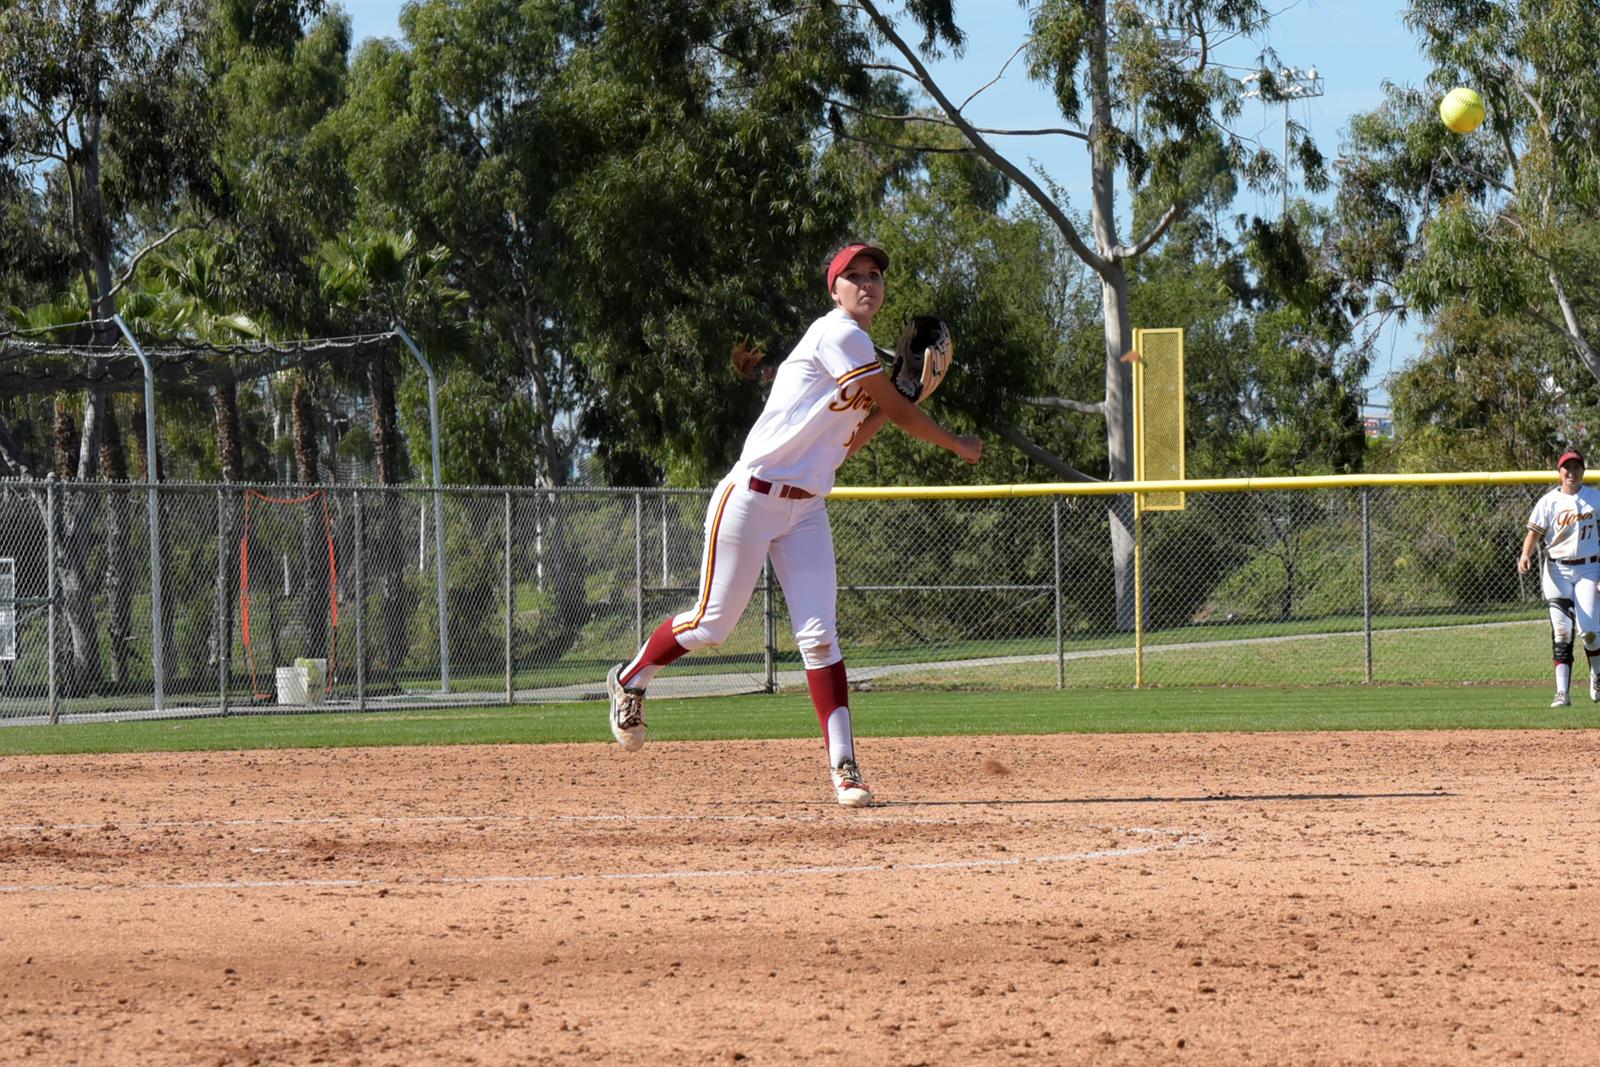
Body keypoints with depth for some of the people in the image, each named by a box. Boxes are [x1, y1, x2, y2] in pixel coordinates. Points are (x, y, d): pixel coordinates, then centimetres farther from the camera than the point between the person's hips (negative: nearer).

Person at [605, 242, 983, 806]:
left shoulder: (861, 356, 16)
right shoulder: (838, 336, -13)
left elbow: (845, 442, 13)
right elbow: (899, 409, -12)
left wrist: (902, 394, 5)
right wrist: (959, 445, 0)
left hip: (806, 509, 8)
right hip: (752, 499, -8)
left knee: (818, 634, -4)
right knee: (712, 623, 1)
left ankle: (844, 767, -11)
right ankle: (630, 680, 28)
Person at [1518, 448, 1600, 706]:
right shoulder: (1548, 501, 1)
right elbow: (1534, 533, -3)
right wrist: (1526, 555, -23)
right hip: (1557, 571, 0)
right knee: (1561, 631, -7)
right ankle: (1562, 691, -8)